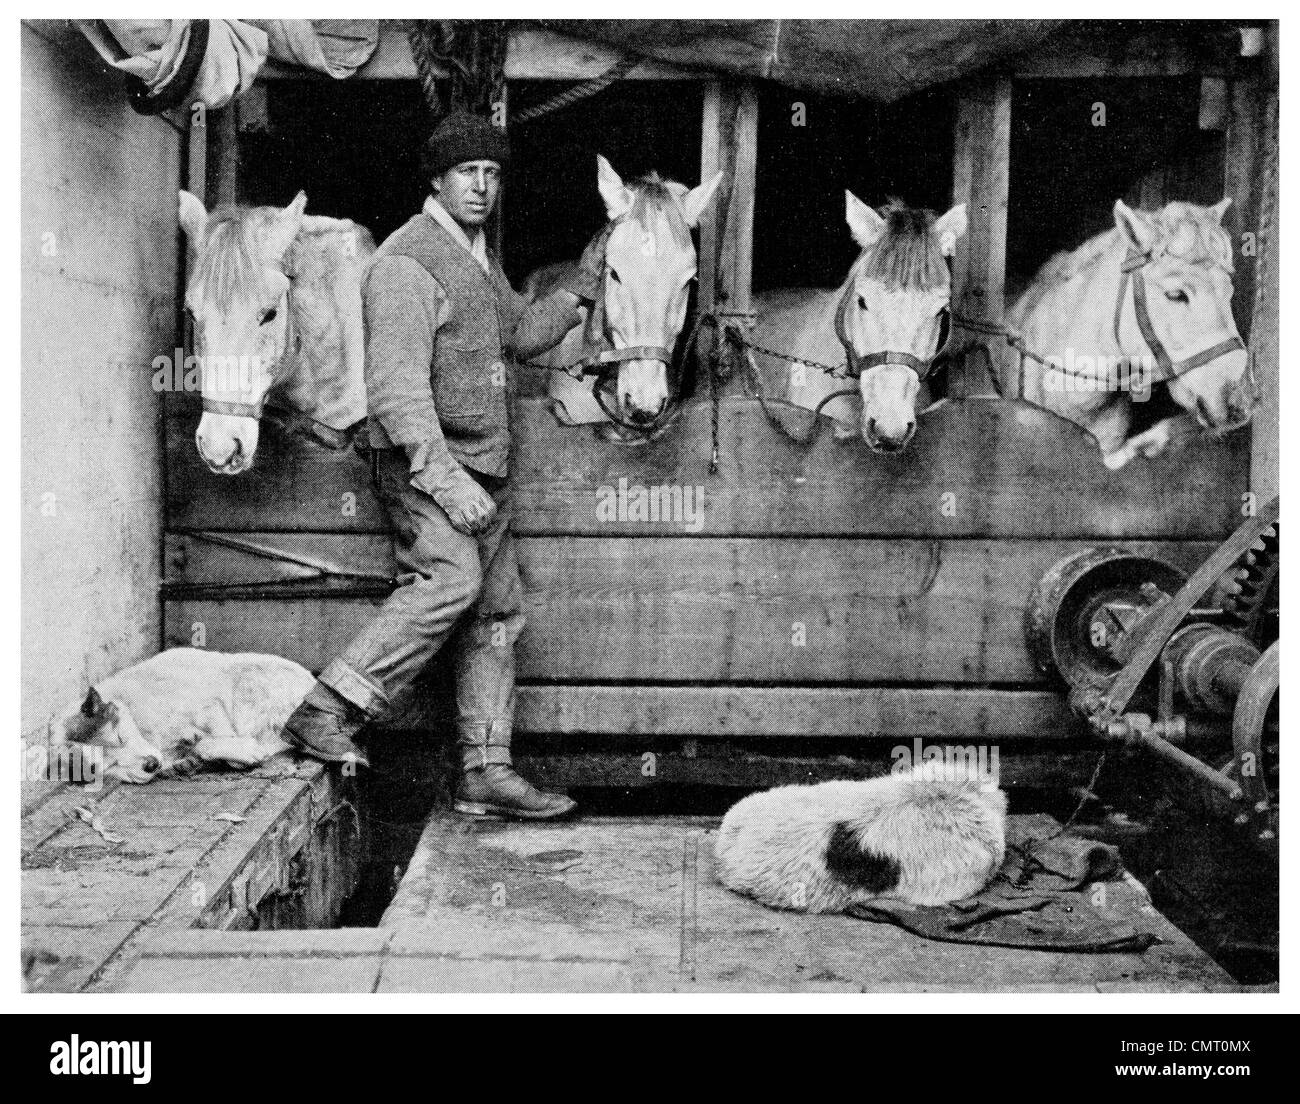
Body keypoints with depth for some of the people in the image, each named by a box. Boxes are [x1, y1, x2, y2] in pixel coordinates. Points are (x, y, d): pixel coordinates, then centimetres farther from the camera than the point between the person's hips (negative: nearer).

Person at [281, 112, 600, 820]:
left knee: (497, 612, 7)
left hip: (483, 467, 9)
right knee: (451, 579, -28)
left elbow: (520, 333, 32)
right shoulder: (407, 261, -12)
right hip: (423, 463, -9)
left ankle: (486, 774, 13)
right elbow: (396, 387, -21)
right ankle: (326, 715, -21)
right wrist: (443, 478, -28)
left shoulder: (478, 257, 19)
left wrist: (584, 284, 20)